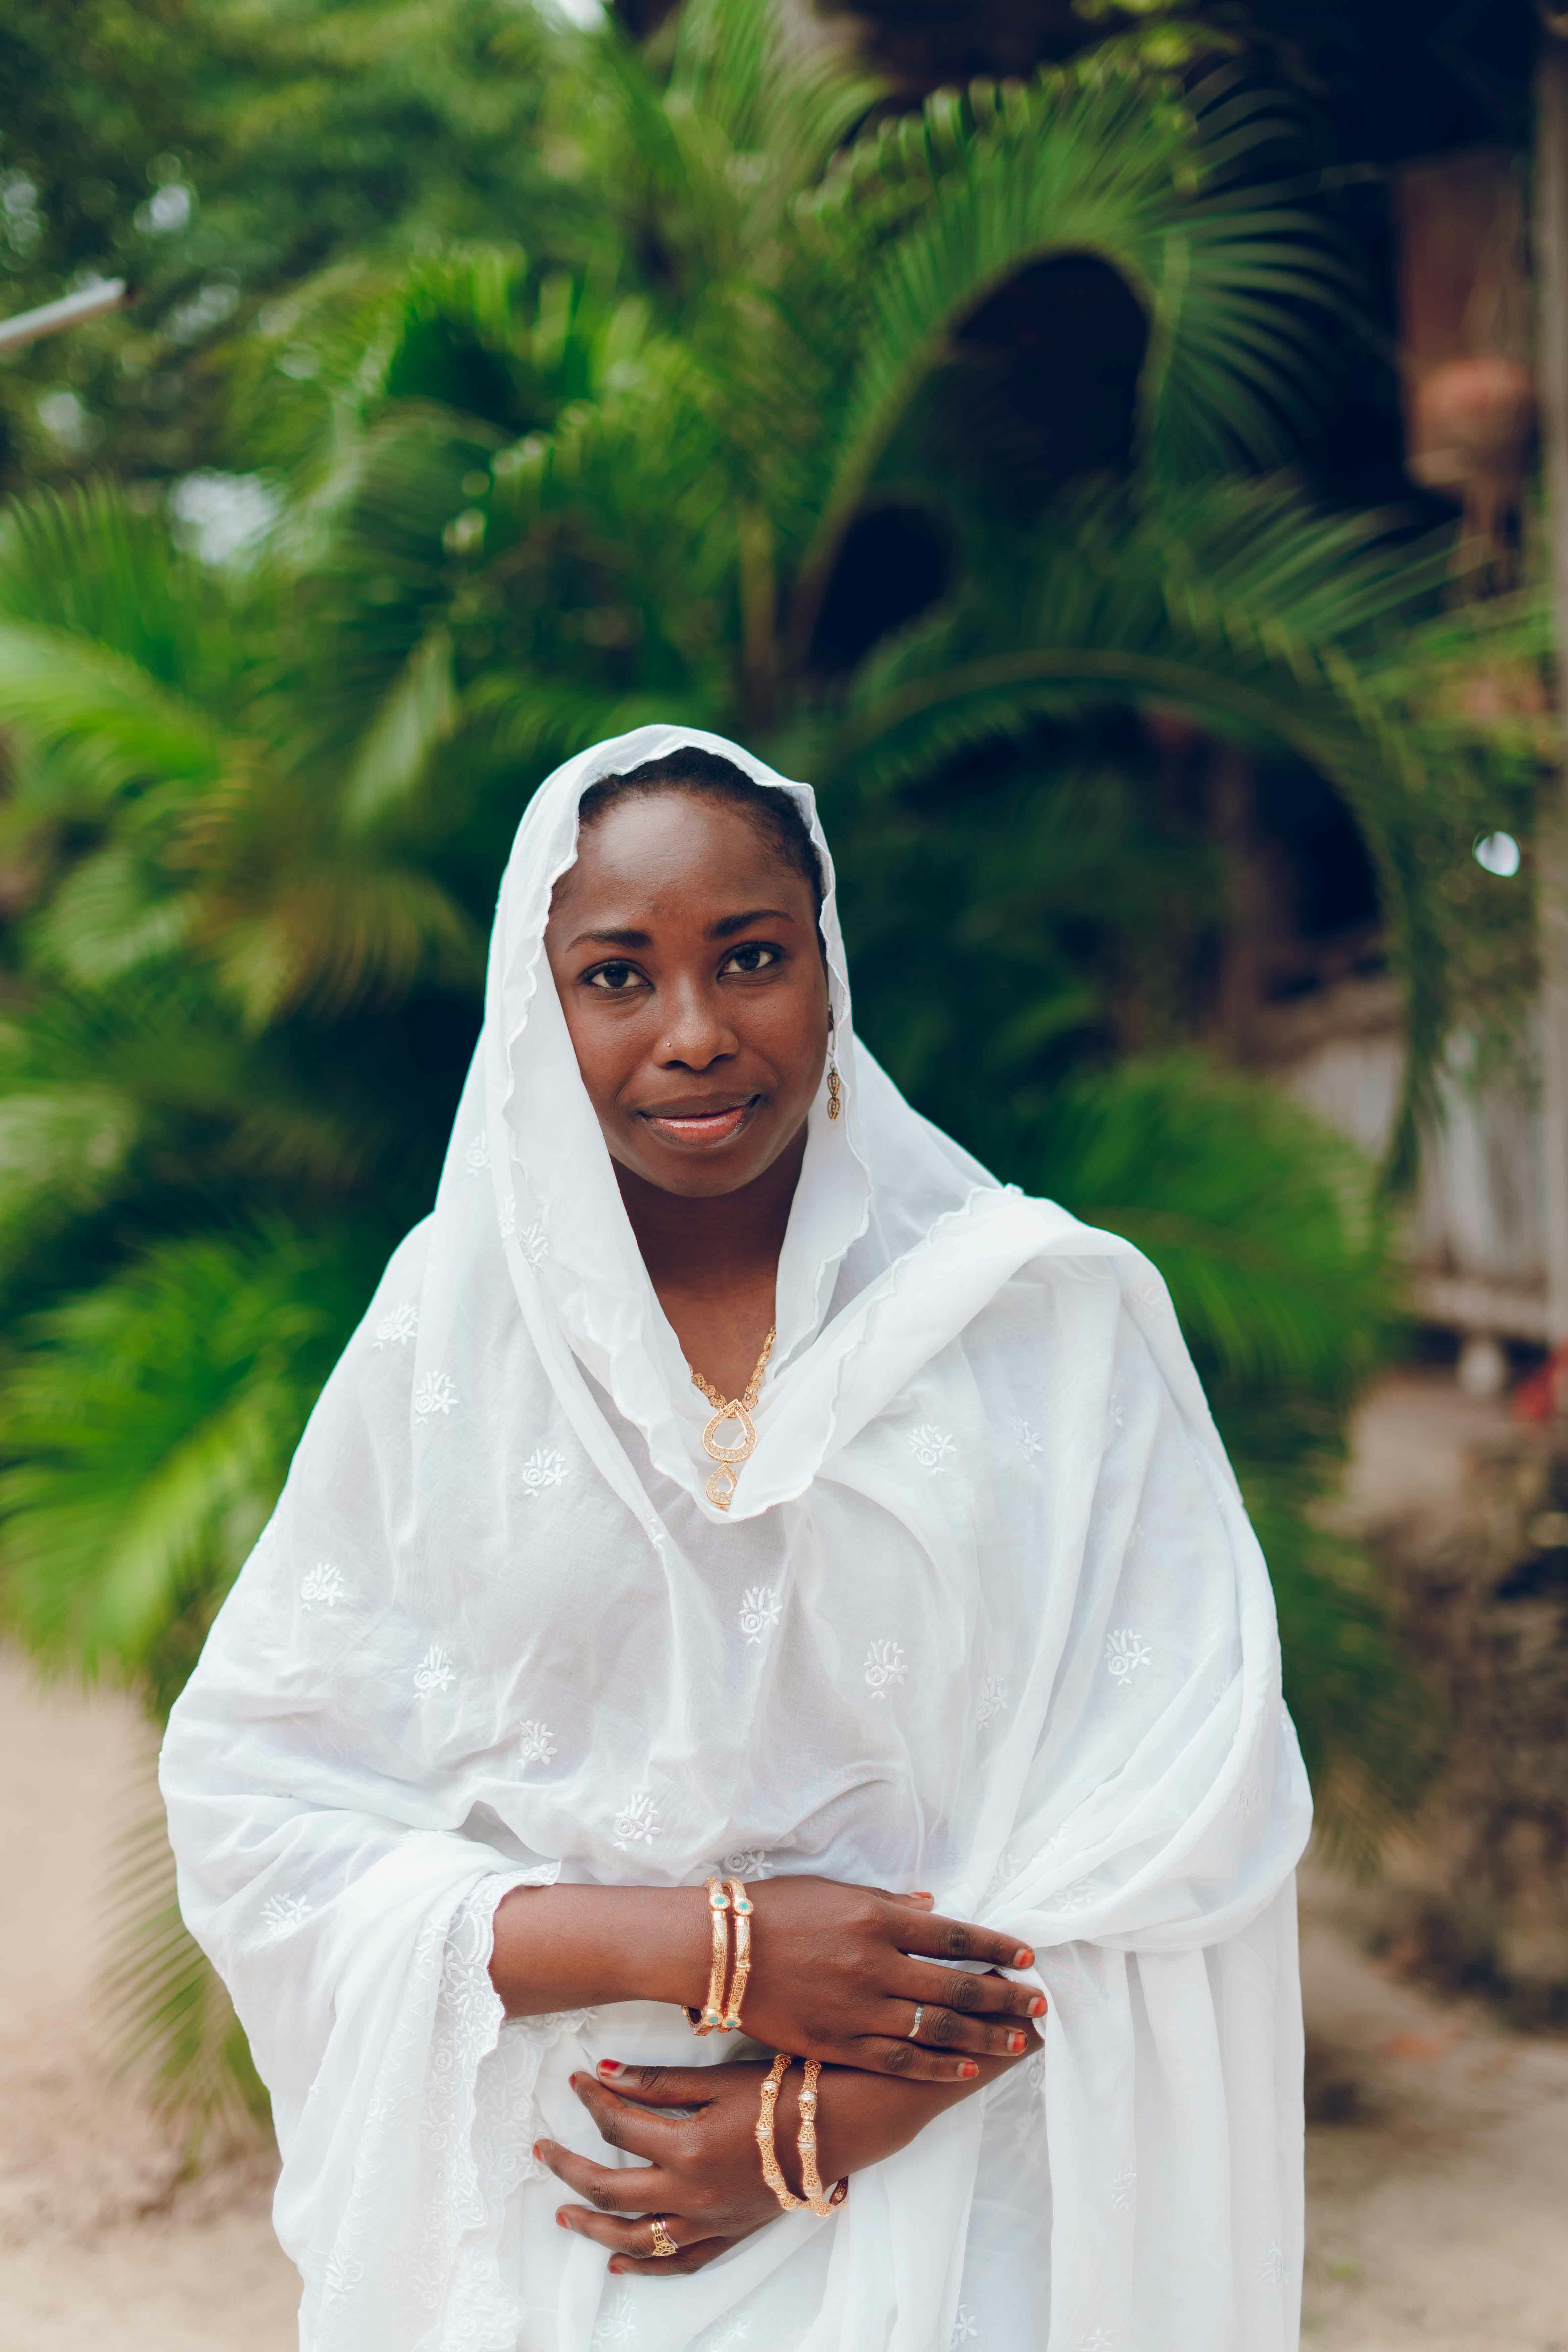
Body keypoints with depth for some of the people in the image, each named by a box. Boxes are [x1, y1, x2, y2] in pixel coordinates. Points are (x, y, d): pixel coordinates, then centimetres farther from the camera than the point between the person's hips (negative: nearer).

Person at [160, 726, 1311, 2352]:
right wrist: (704, 1942, -17)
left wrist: (829, 2125, -15)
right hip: (536, 2221, 1)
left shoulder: (1060, 1322, -4)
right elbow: (253, 1807, -5)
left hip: (941, 2200, -1)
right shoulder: (442, 1340, -2)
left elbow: (1192, 1794, -7)